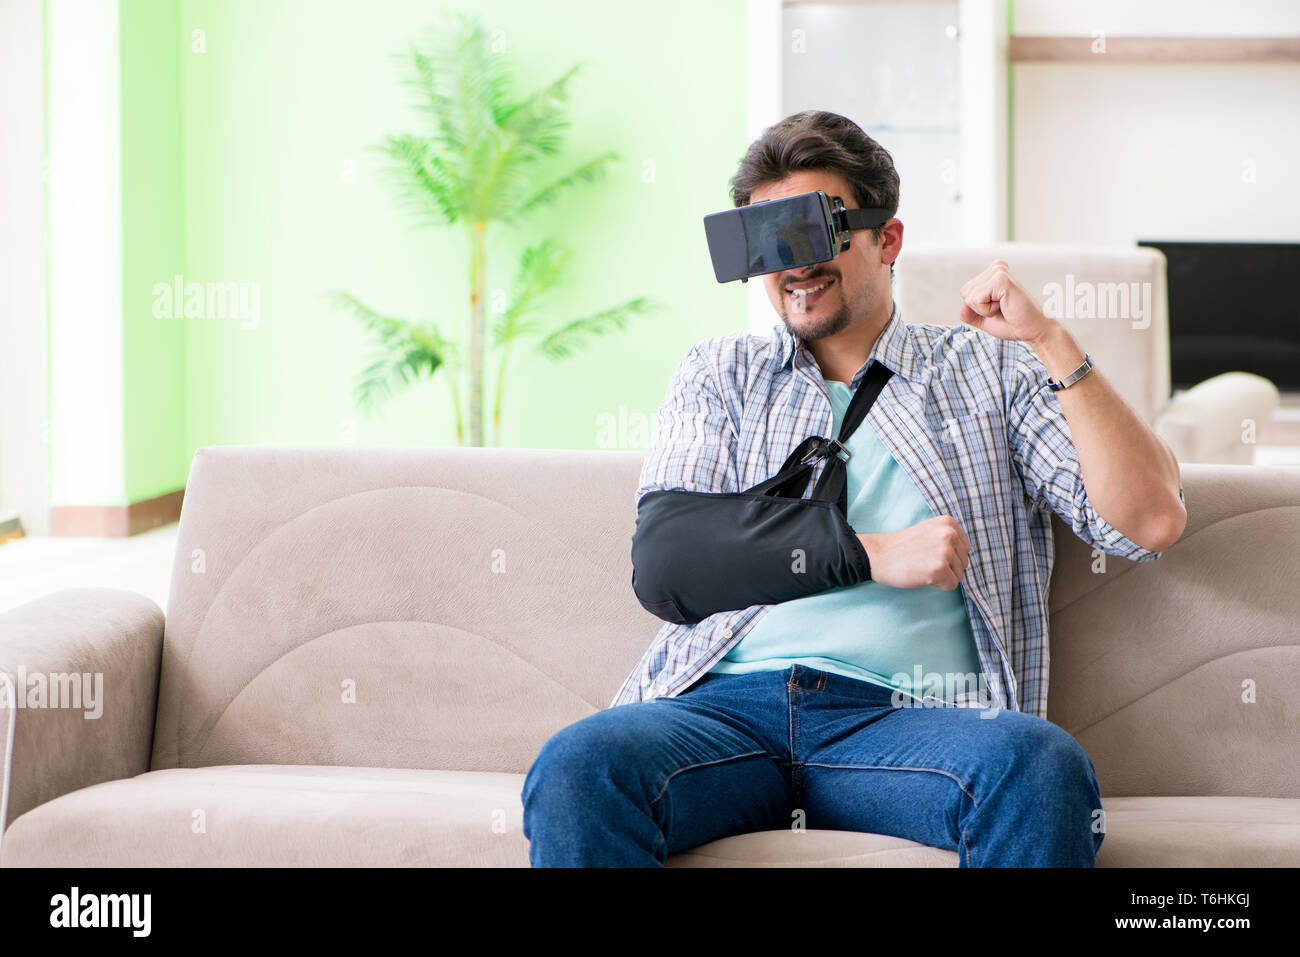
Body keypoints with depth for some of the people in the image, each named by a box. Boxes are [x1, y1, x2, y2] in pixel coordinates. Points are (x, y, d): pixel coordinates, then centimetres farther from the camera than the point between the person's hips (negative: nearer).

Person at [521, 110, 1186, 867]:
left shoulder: (990, 372, 19)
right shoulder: (719, 373, 23)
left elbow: (1152, 522, 6)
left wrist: (1053, 343, -1)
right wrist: (877, 556, -4)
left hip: (907, 716, -1)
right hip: (729, 704, 1)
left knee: (1042, 767, -36)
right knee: (577, 768, -33)